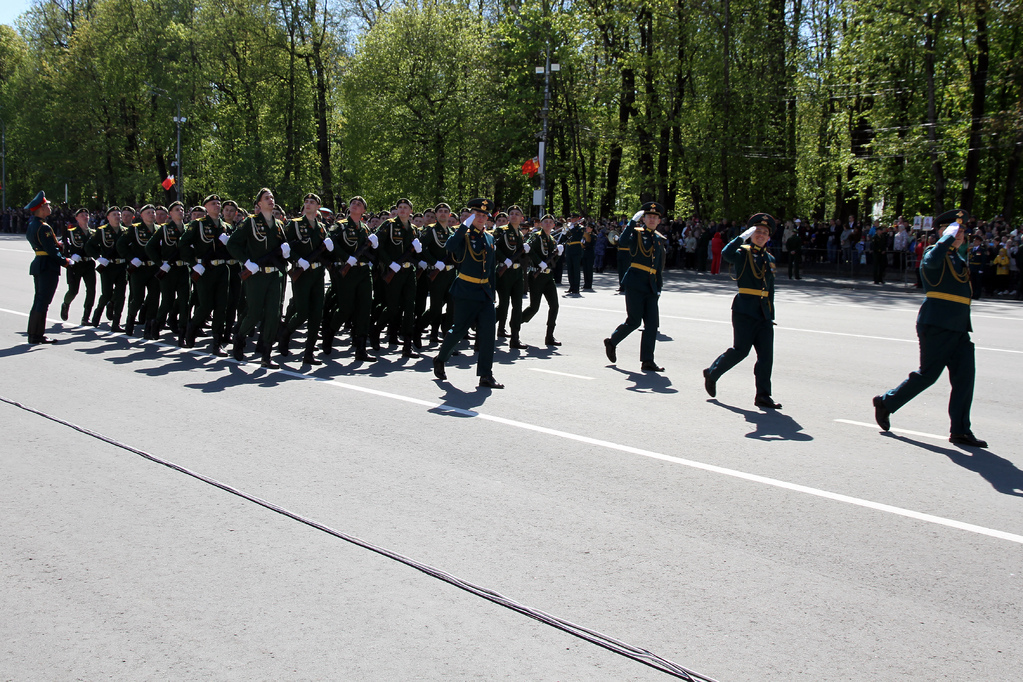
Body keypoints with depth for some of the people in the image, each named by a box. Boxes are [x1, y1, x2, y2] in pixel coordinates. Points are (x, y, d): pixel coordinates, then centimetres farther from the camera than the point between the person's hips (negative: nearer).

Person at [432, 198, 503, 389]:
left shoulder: (489, 239, 13)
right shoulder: (464, 236, -6)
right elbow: (449, 246, -29)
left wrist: (491, 291, 16)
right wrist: (465, 225, -28)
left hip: (485, 292, 5)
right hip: (465, 291, -5)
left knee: (488, 330, -4)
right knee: (459, 329, 1)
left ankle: (486, 376, -1)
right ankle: (440, 359, 28)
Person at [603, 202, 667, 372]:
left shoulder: (659, 239, 16)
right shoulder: (636, 233, -1)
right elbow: (622, 243, -24)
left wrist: (659, 287, 14)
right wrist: (633, 221, -23)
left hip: (651, 287, 6)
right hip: (635, 283, -6)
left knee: (652, 323, -1)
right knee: (634, 321, -4)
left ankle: (647, 361, 3)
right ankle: (611, 342, 20)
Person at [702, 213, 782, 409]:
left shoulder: (770, 259, 17)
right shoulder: (743, 253, -1)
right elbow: (726, 253, -25)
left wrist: (771, 315, 18)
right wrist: (743, 236, -21)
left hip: (764, 313, 6)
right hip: (744, 311, -6)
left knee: (766, 354, -2)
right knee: (740, 351, -5)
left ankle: (763, 395, 2)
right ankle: (712, 373, 18)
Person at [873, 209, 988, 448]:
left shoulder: (958, 258, 20)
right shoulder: (933, 253, -8)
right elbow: (933, 261, -34)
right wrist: (949, 235, -24)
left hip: (959, 329, 8)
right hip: (937, 325, -8)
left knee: (965, 374, 0)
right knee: (928, 374, -4)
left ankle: (960, 431, 3)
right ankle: (886, 403, 15)